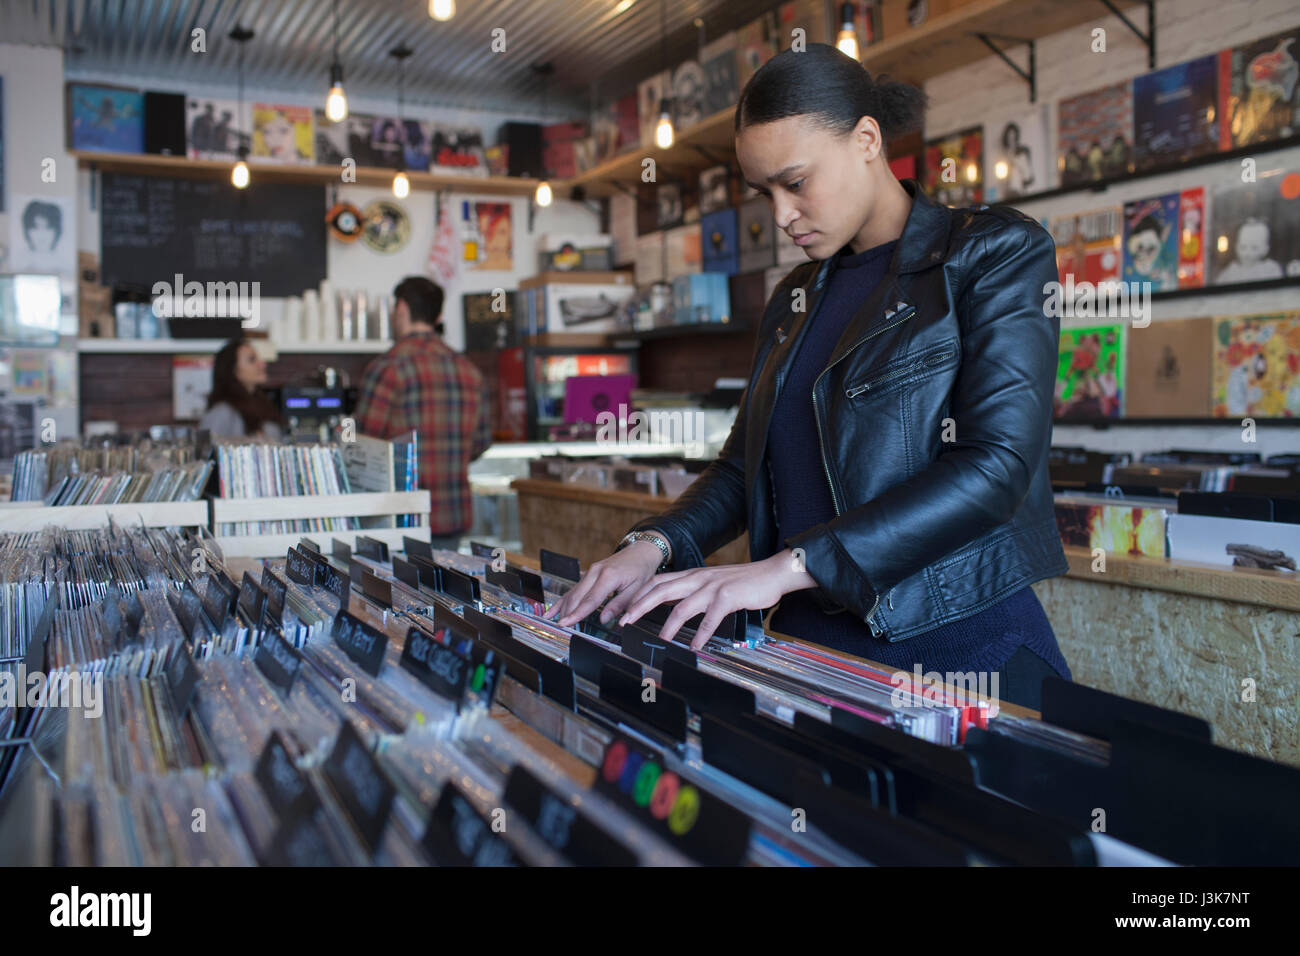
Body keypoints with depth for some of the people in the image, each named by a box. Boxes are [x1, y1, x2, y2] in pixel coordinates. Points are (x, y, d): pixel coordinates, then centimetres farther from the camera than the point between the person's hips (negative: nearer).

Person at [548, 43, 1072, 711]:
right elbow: (745, 466, 16)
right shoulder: (794, 299, 15)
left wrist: (788, 566, -25)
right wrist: (655, 545, -5)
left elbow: (996, 467, -18)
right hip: (810, 641, 5)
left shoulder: (994, 252, -5)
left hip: (960, 647, -5)